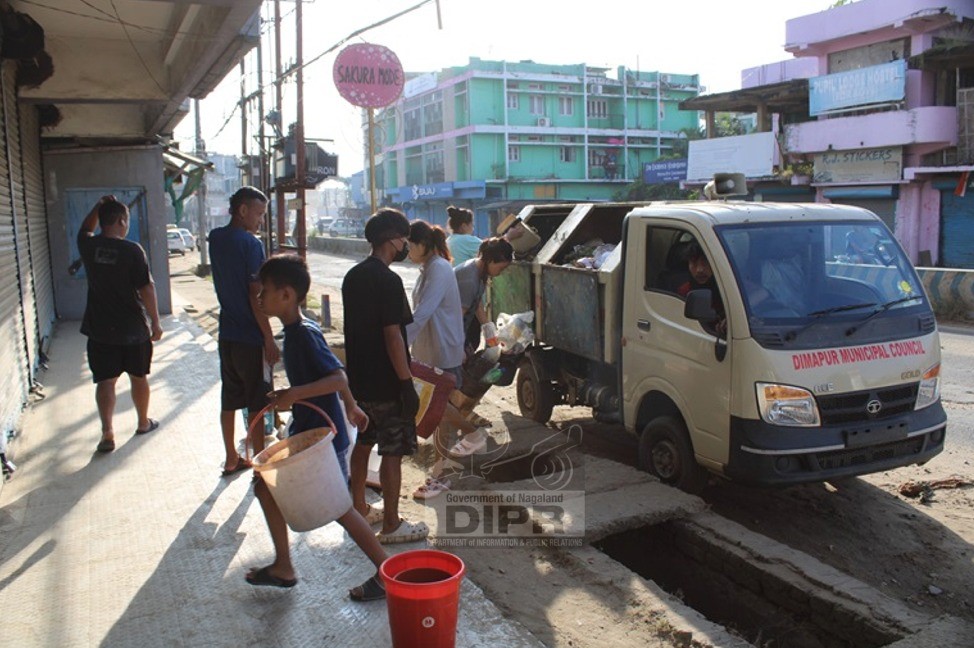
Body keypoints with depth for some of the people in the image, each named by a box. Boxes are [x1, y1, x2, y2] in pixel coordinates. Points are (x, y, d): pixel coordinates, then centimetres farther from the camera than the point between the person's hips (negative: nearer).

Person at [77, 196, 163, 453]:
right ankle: (143, 422, 30)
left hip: (100, 329, 2)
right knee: (139, 377, 15)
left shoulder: (88, 246, -4)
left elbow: (85, 229, 23)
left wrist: (98, 206, 21)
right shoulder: (133, 250, -15)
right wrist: (155, 322, -6)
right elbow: (146, 289, -14)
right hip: (134, 328, -2)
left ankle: (108, 433, -5)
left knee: (105, 380, 4)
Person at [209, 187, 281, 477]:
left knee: (229, 400, 16)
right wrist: (269, 340, -16)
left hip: (227, 334, 8)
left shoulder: (216, 238, 6)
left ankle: (231, 459, 28)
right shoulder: (251, 244, -16)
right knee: (256, 405, 2)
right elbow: (256, 296, -19)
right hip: (250, 337, -7)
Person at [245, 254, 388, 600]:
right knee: (266, 485, 15)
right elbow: (331, 373, 16)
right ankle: (283, 567, 28)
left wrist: (295, 394, -35)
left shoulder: (305, 334, -21)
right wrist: (351, 407, 25)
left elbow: (338, 378, -29)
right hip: (305, 433, 10)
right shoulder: (294, 331, 7)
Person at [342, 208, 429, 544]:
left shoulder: (353, 276, 8)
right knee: (392, 452, 1)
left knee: (362, 443, 20)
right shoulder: (388, 281, -19)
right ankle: (391, 525, 10)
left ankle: (359, 508, 33)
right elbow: (393, 336, -22)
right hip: (385, 383, -9)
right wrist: (407, 383, -18)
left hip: (358, 378, 9)